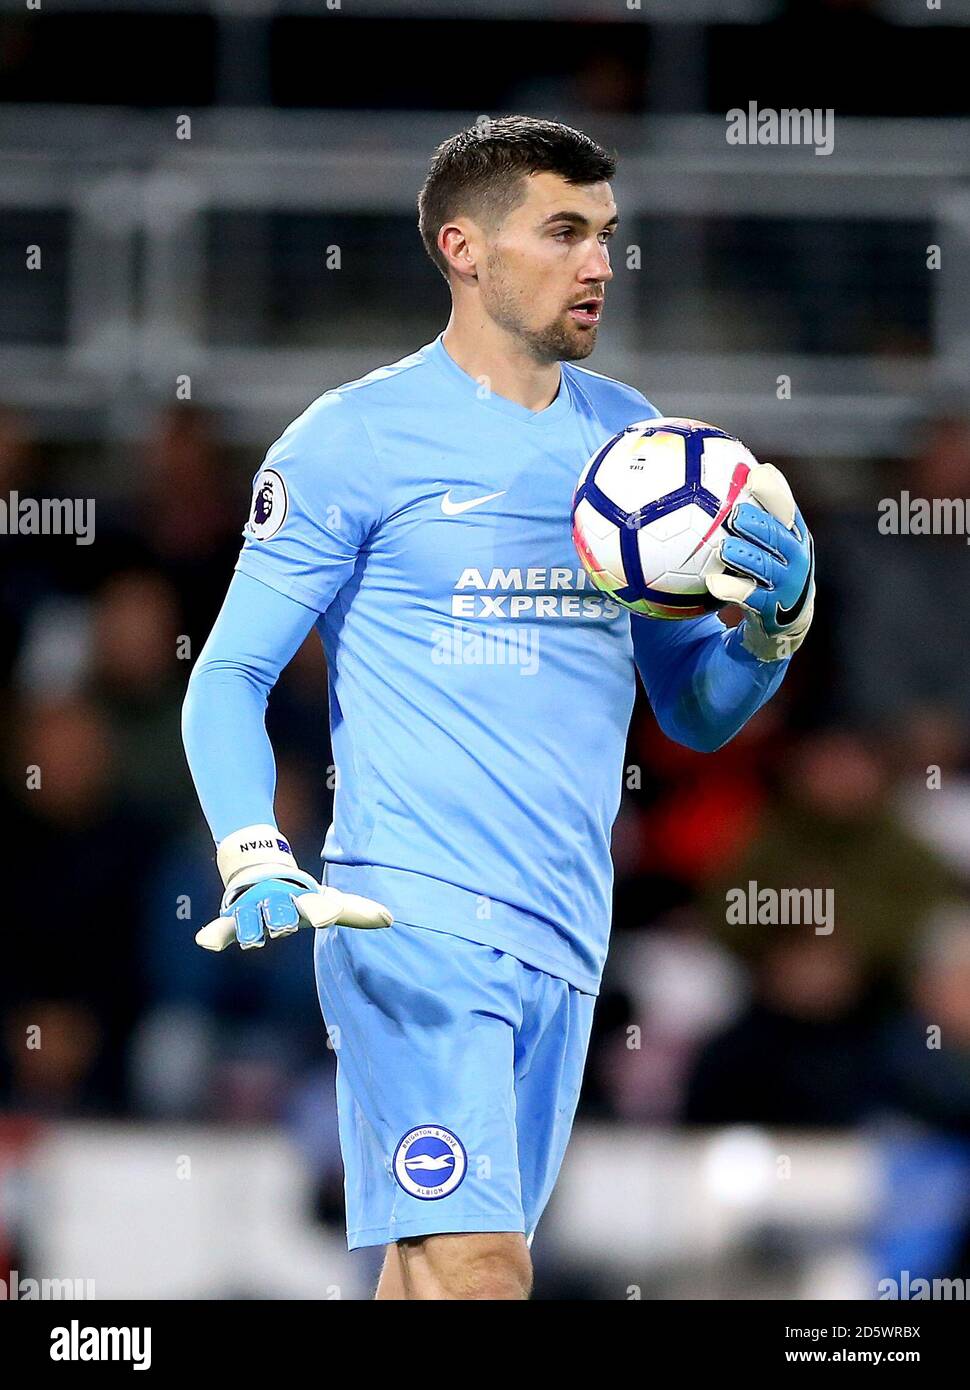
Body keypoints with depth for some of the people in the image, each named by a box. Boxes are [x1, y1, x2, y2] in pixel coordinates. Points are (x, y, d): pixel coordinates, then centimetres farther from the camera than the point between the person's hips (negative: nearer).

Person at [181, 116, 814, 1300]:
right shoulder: (354, 441, -3)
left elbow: (699, 715, 19)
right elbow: (228, 679, -2)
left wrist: (777, 619, -2)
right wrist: (257, 866, -19)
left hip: (566, 933, 6)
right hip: (411, 918, -6)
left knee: (437, 1260, 10)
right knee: (477, 1272, -19)